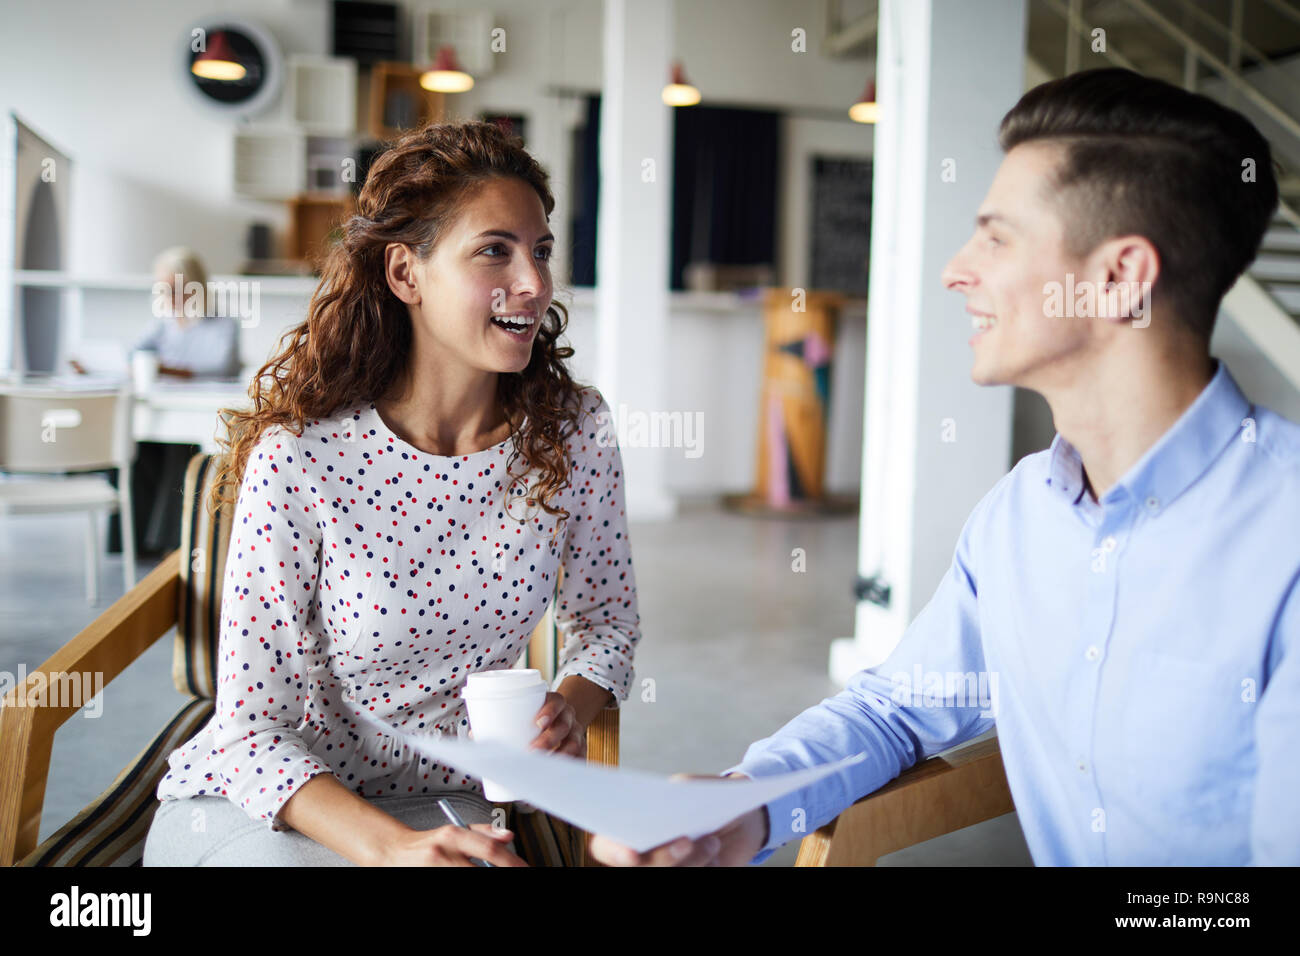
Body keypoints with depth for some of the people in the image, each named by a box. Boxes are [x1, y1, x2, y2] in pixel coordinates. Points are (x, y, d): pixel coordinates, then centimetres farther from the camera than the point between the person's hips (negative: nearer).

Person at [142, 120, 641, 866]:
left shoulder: (576, 433, -9)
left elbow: (608, 617, 8)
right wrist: (389, 846, -31)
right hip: (256, 802, -3)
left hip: (449, 799, 3)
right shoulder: (299, 458, -20)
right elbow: (255, 727, -17)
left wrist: (572, 706, -13)